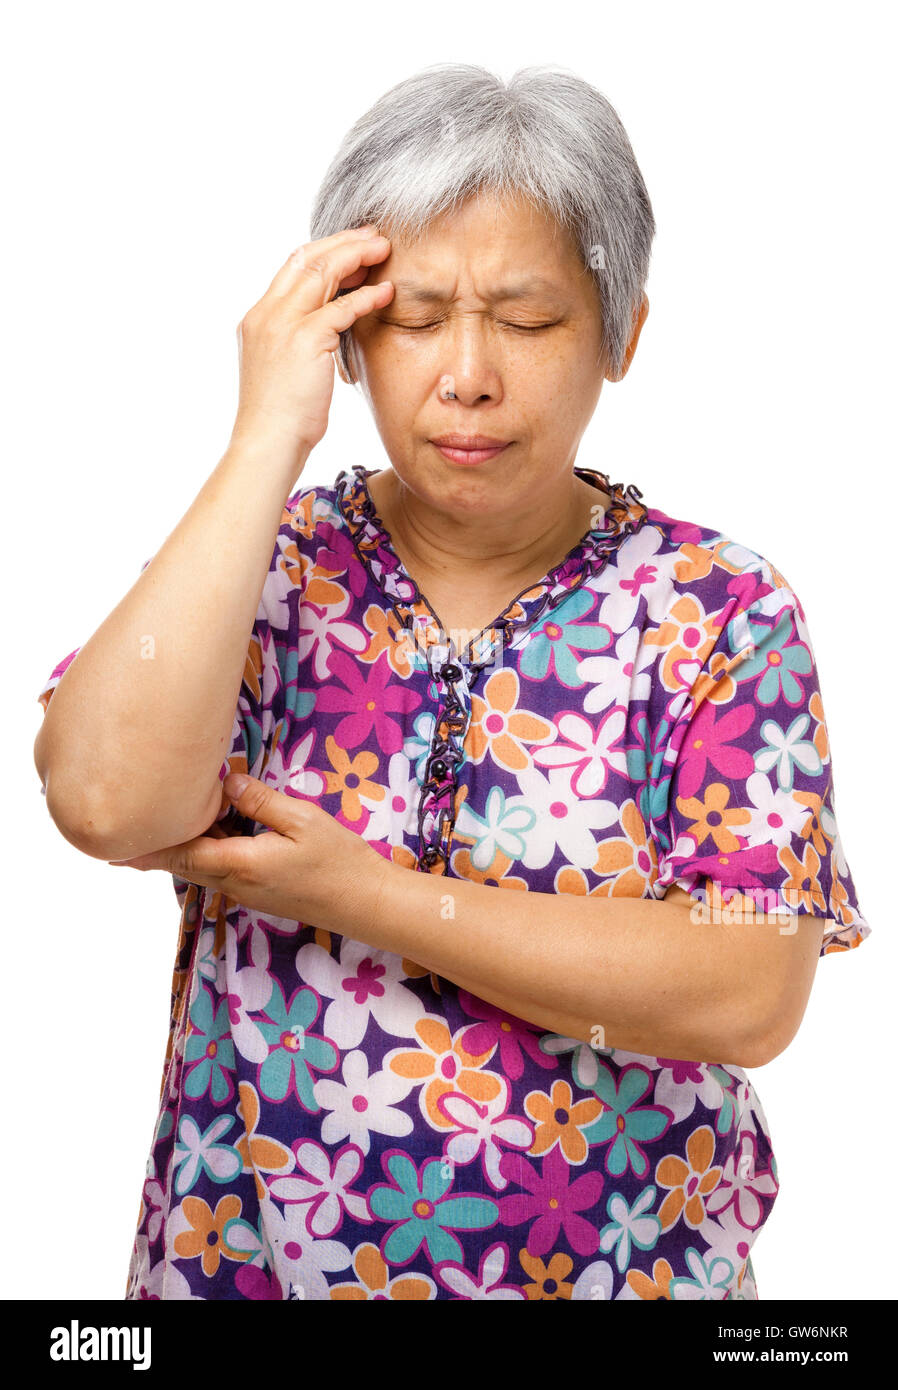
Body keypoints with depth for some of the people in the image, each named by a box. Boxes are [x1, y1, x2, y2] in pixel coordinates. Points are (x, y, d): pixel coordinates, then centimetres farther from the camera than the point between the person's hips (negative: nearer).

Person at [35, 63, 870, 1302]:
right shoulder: (261, 570, -6)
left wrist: (357, 895, -20)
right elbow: (107, 801, -25)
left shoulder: (716, 608, -10)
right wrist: (269, 439, -22)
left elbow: (749, 998, -19)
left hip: (622, 1267, -1)